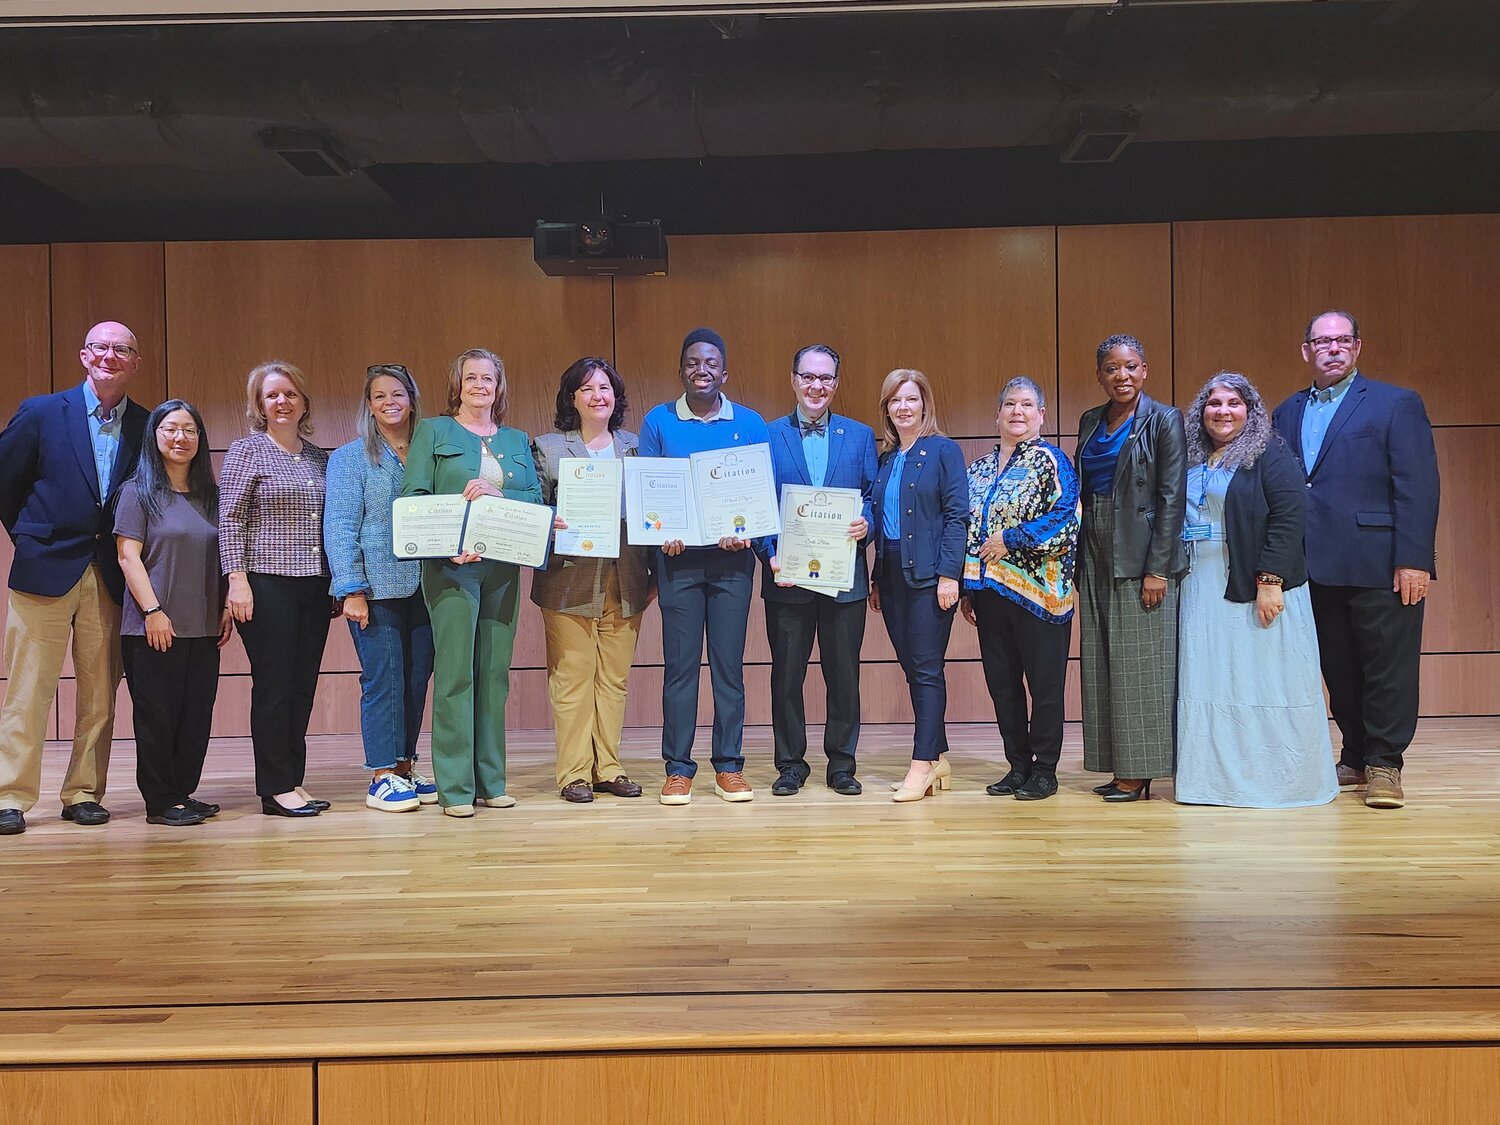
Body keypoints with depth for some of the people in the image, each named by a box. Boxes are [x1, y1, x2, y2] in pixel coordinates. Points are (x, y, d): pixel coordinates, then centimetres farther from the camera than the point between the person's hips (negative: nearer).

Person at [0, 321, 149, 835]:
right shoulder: (42, 412, 1)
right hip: (45, 571, -2)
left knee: (100, 696, 6)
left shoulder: (145, 426, 6)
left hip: (111, 576, 2)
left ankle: (84, 794, 17)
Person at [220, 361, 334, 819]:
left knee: (303, 686, 8)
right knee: (274, 685, -2)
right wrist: (237, 579, -14)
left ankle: (293, 780, 17)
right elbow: (229, 519, -7)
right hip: (267, 586, -5)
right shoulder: (248, 450, -2)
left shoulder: (318, 457, 14)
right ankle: (276, 789, 5)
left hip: (314, 587, 6)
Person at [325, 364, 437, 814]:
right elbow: (339, 528, -4)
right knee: (383, 678, -4)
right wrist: (352, 590, -12)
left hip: (422, 586, 4)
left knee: (417, 678, 7)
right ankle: (382, 778, 5)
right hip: (377, 587, -4)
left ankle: (405, 768, 18)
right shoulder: (350, 457, 2)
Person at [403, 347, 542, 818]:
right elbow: (413, 497, -3)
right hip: (452, 566, -4)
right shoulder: (433, 431, 7)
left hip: (504, 567, 4)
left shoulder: (517, 440, 18)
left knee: (494, 674, 6)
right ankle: (454, 786, 0)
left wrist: (494, 496, -12)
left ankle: (491, 781, 14)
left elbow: (536, 497, 6)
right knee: (455, 674, -6)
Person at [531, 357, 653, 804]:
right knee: (572, 678, 0)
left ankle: (608, 768, 17)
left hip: (625, 583, 3)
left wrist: (655, 575, 8)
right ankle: (574, 772, 9)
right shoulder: (547, 447, 5)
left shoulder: (635, 446, 13)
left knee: (615, 679, 7)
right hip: (570, 581, -3)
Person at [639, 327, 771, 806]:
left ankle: (728, 766, 13)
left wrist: (746, 531, -14)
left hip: (732, 557, 1)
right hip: (678, 557, 0)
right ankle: (678, 768, 10)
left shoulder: (750, 423, 7)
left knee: (729, 664, 4)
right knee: (679, 665, 1)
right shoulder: (658, 421, 6)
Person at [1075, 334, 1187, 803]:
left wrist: (1157, 569, -15)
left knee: (1140, 664, -4)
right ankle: (1119, 769, 16)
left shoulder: (1164, 420, -4)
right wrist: (1078, 561, 9)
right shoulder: (1090, 422, 13)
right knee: (1102, 665, 7)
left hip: (1141, 555, -6)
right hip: (1096, 556, 6)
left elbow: (1172, 499, -10)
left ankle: (1138, 773, 4)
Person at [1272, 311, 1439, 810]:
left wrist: (1414, 560, -14)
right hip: (1315, 566, 4)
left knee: (1388, 668, 1)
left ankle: (1384, 764, 12)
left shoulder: (1396, 404, 1)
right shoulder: (1287, 414, 15)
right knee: (1339, 670, 11)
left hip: (1379, 563, -4)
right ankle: (1355, 759, 22)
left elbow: (1418, 486, -6)